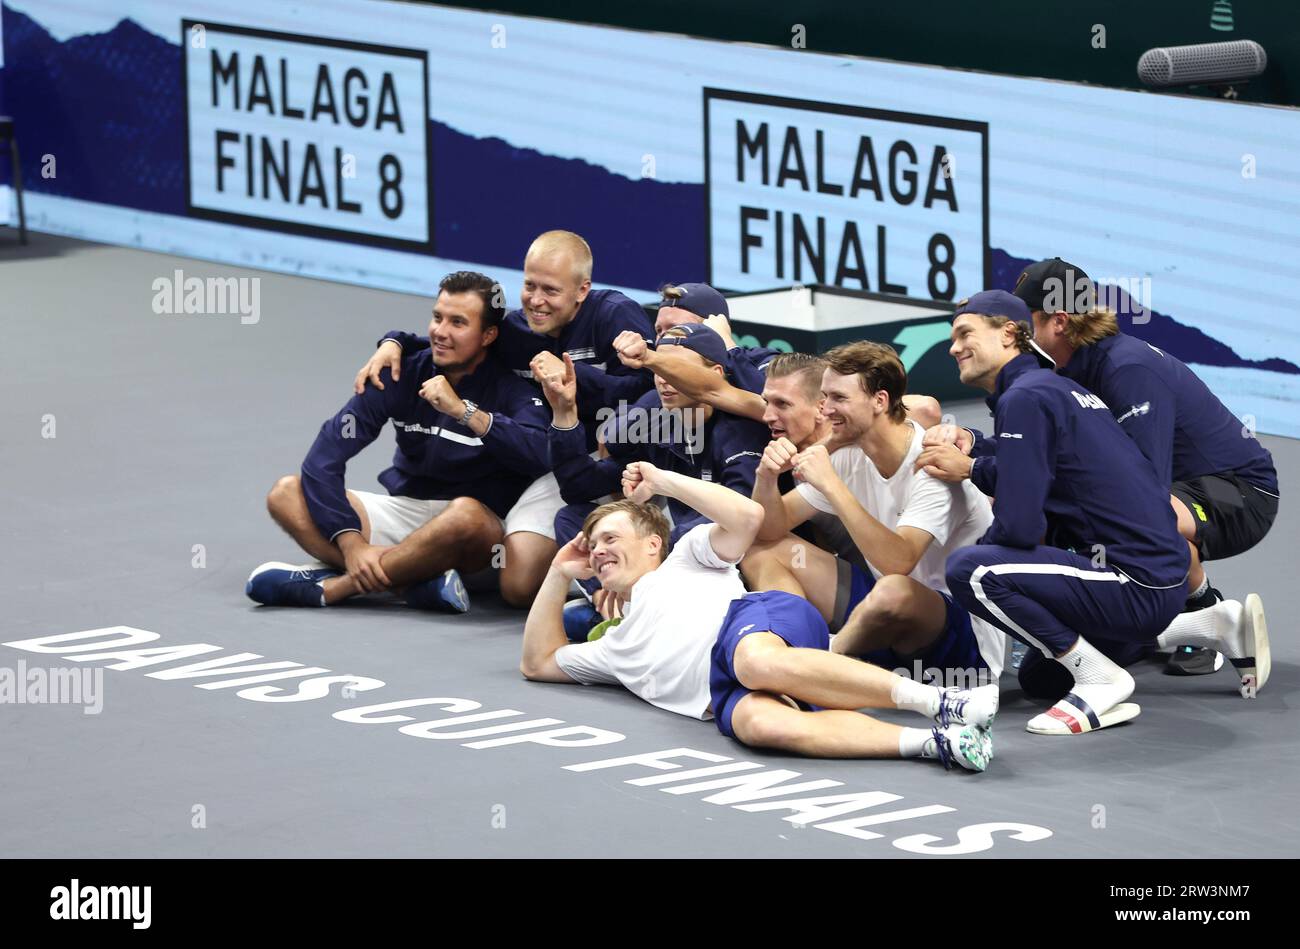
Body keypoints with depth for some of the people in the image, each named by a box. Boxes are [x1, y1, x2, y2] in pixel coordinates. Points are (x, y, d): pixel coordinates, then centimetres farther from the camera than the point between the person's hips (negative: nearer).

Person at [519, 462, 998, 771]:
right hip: (724, 694, 3)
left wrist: (663, 482, 21)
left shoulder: (685, 559, 29)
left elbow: (747, 516, 15)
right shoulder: (617, 649, 43)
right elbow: (539, 663, 51)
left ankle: (941, 703, -47)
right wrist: (560, 574, 47)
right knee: (760, 723, -39)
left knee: (758, 663, -45)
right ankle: (938, 743, -53)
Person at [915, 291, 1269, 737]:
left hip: (1136, 586, -10)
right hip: (1161, 582, 10)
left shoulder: (1024, 398, -14)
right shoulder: (1058, 386, 16)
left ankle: (1100, 681, -11)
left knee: (969, 570, -20)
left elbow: (1018, 526, -19)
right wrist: (971, 468, 18)